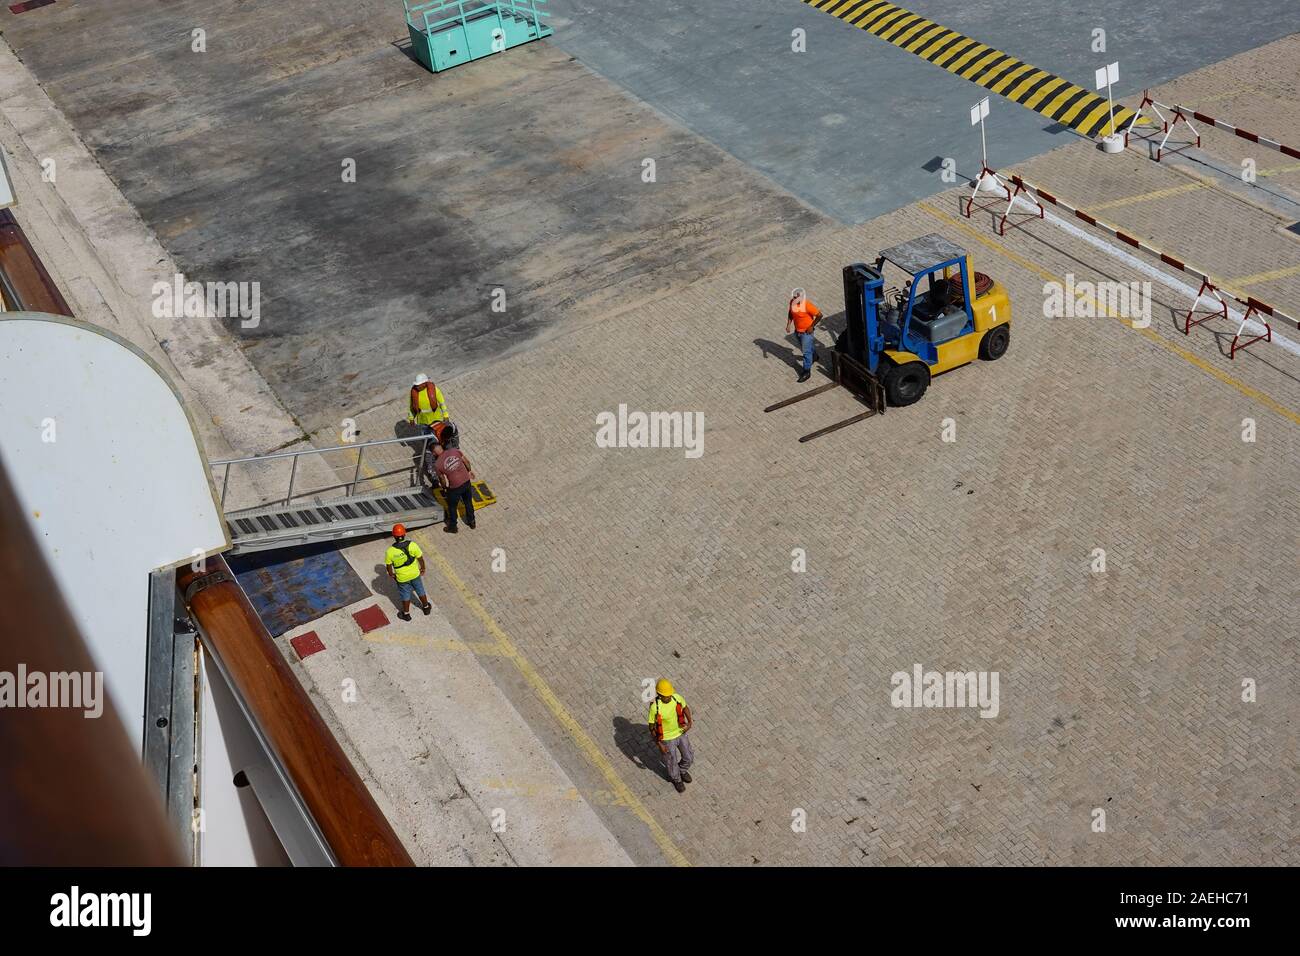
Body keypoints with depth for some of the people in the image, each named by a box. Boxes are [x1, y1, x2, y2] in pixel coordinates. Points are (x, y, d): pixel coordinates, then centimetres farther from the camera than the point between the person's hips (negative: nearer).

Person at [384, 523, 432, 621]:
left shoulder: (390, 551, -26)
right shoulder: (412, 545, -24)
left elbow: (389, 565, -10)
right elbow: (420, 558, -11)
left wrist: (391, 574, 11)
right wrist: (422, 568, 9)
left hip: (402, 578, -1)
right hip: (415, 574, 1)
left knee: (405, 595, 23)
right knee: (420, 590, 26)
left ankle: (406, 614, 42)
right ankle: (426, 607, 48)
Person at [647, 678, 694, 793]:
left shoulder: (677, 697, -22)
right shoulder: (655, 707, -34)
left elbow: (685, 708, 1)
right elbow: (652, 727, -20)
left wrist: (690, 722, -15)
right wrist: (659, 745, -17)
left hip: (680, 733, 4)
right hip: (666, 738, -4)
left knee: (689, 758, 21)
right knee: (672, 762, 21)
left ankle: (682, 770, 57)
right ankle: (676, 779, 55)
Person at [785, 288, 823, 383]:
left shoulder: (807, 304, -30)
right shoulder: (792, 302, -12)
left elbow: (819, 315, -23)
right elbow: (790, 313, 7)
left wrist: (811, 326, -19)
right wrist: (789, 324, -5)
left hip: (806, 331, -7)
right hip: (797, 330, 7)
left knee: (806, 351, 1)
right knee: (804, 348, 28)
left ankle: (807, 372, 12)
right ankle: (814, 356, 57)